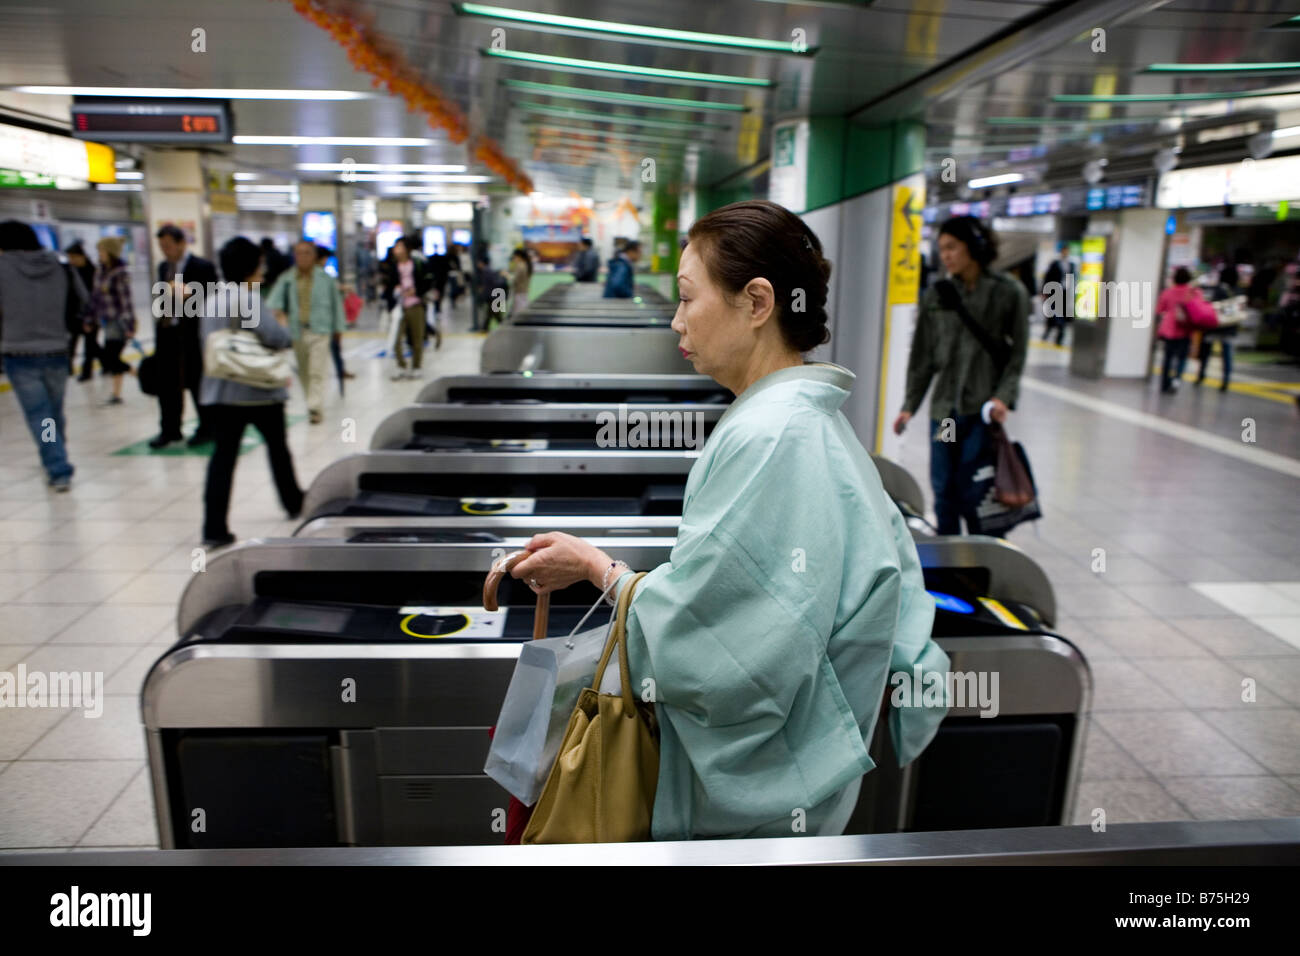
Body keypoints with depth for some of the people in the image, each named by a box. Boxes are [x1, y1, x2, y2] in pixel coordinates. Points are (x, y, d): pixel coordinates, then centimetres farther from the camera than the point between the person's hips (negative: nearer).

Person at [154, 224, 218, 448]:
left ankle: (206, 429, 18)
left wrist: (189, 295, -25)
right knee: (167, 385, 9)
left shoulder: (202, 267, -8)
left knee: (197, 383, 4)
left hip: (191, 335, -6)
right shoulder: (163, 267, 14)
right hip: (166, 333, 7)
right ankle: (169, 430, 19)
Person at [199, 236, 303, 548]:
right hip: (259, 391, -6)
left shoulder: (212, 298, 9)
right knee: (277, 446, 16)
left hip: (222, 391, 6)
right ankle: (293, 502, 35)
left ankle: (214, 529, -2)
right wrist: (283, 324, 2)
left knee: (223, 455, 3)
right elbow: (277, 338, -24)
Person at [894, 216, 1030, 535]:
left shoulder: (1010, 292, -1)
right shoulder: (936, 294, 6)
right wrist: (910, 405, 5)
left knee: (970, 491, -3)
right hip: (944, 407, 3)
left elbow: (1017, 354, 1)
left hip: (983, 409, -3)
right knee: (944, 490, 6)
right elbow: (922, 356, 10)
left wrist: (1004, 396, -13)